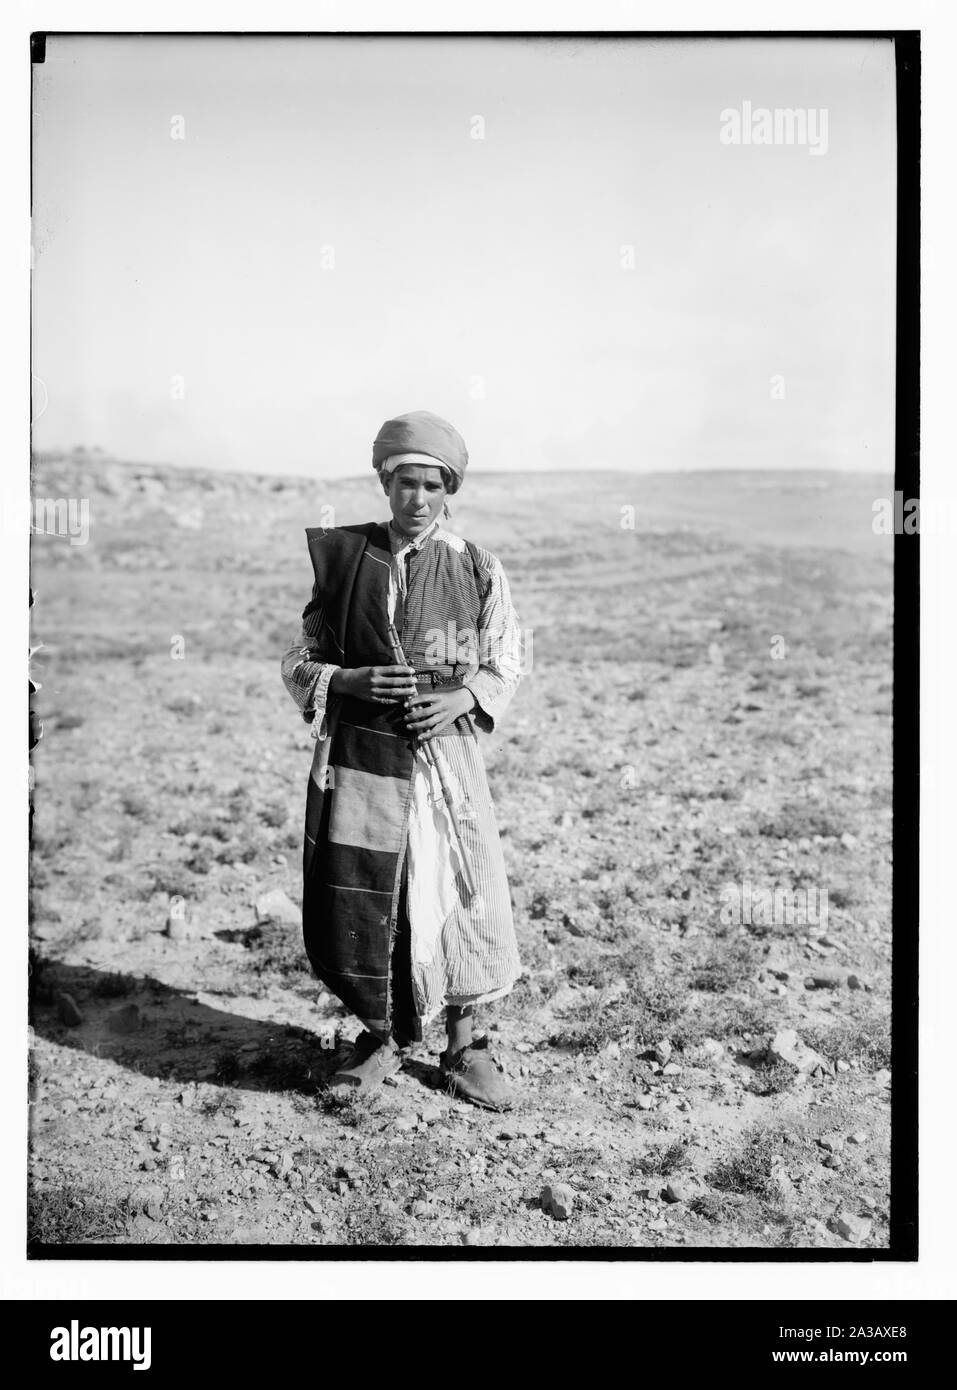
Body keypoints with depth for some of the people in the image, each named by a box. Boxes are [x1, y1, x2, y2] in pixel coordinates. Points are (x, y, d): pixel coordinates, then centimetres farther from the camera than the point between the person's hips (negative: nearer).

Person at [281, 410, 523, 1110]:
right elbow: (300, 662, 7)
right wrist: (353, 681, -12)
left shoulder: (477, 569, 2)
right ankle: (381, 1038, 28)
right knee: (358, 906, 4)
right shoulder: (343, 556, 3)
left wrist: (460, 698, -10)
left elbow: (505, 666, 9)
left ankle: (464, 1047, 23)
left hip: (446, 753, 0)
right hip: (358, 755, 1)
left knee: (462, 898, 2)